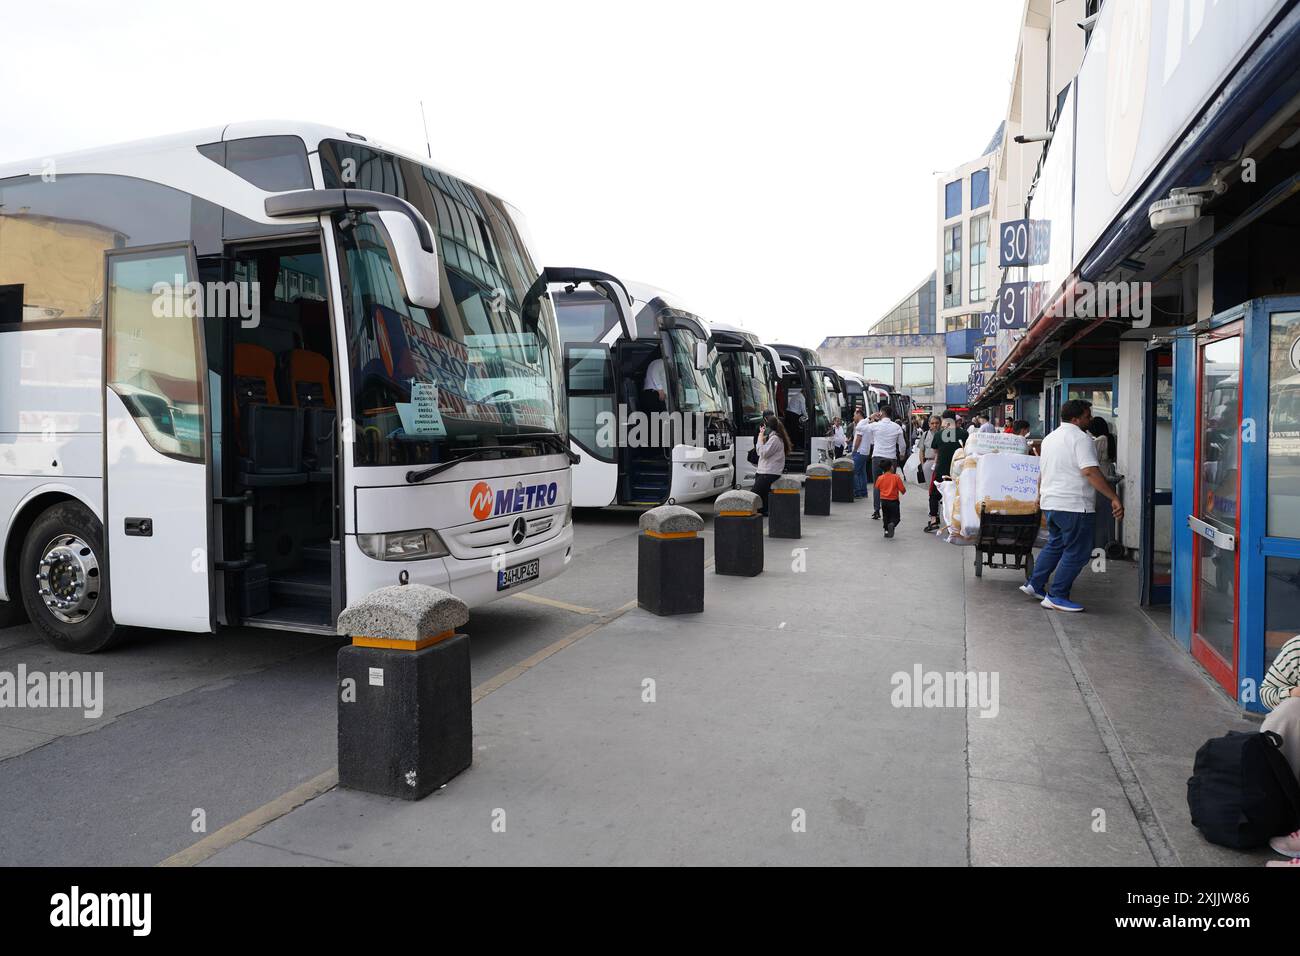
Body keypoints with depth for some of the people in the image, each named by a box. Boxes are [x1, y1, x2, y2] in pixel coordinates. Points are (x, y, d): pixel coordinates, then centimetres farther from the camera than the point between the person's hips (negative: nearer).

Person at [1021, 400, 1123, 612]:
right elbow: (1090, 471, -24)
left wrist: (1041, 495, 38)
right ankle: (1057, 597, 1)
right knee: (1076, 553, -1)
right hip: (1074, 506, -9)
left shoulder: (1050, 438, 15)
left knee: (1055, 545, 22)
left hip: (1050, 503, 9)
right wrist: (1114, 497, -24)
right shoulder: (1081, 439, -13)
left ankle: (1034, 584, 24)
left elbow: (1042, 472, 25)